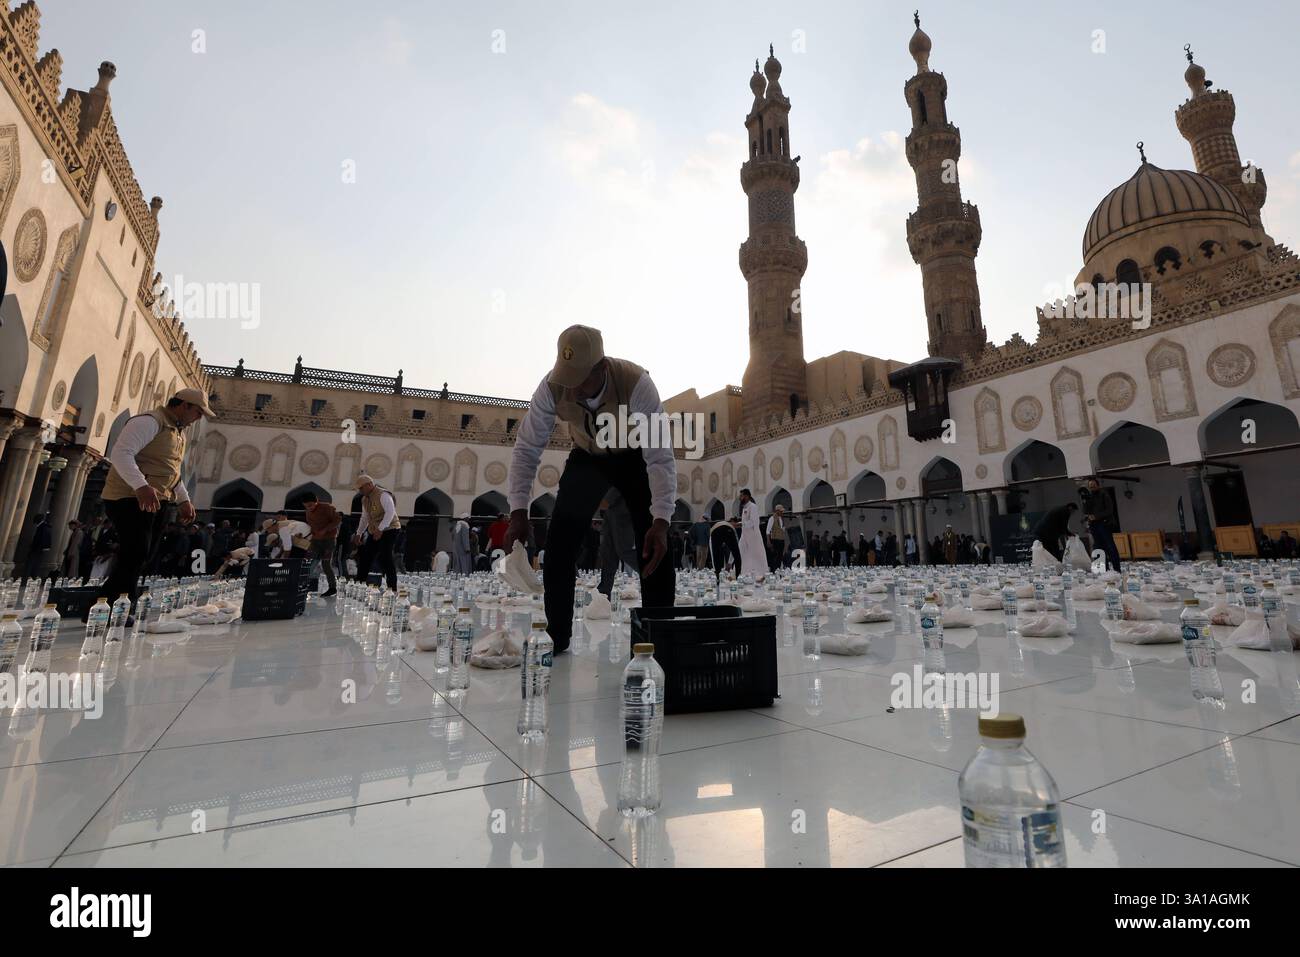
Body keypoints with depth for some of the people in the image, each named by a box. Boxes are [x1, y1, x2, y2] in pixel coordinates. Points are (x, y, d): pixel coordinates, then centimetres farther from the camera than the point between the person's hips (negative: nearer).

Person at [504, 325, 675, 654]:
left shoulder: (636, 383, -36)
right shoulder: (551, 388, -28)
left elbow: (661, 457, -36)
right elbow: (527, 448, -19)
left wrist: (661, 522, -45)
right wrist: (518, 511, -26)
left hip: (637, 457, -2)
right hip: (587, 457, 2)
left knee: (655, 546, -14)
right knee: (560, 538, -9)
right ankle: (556, 636, 5)